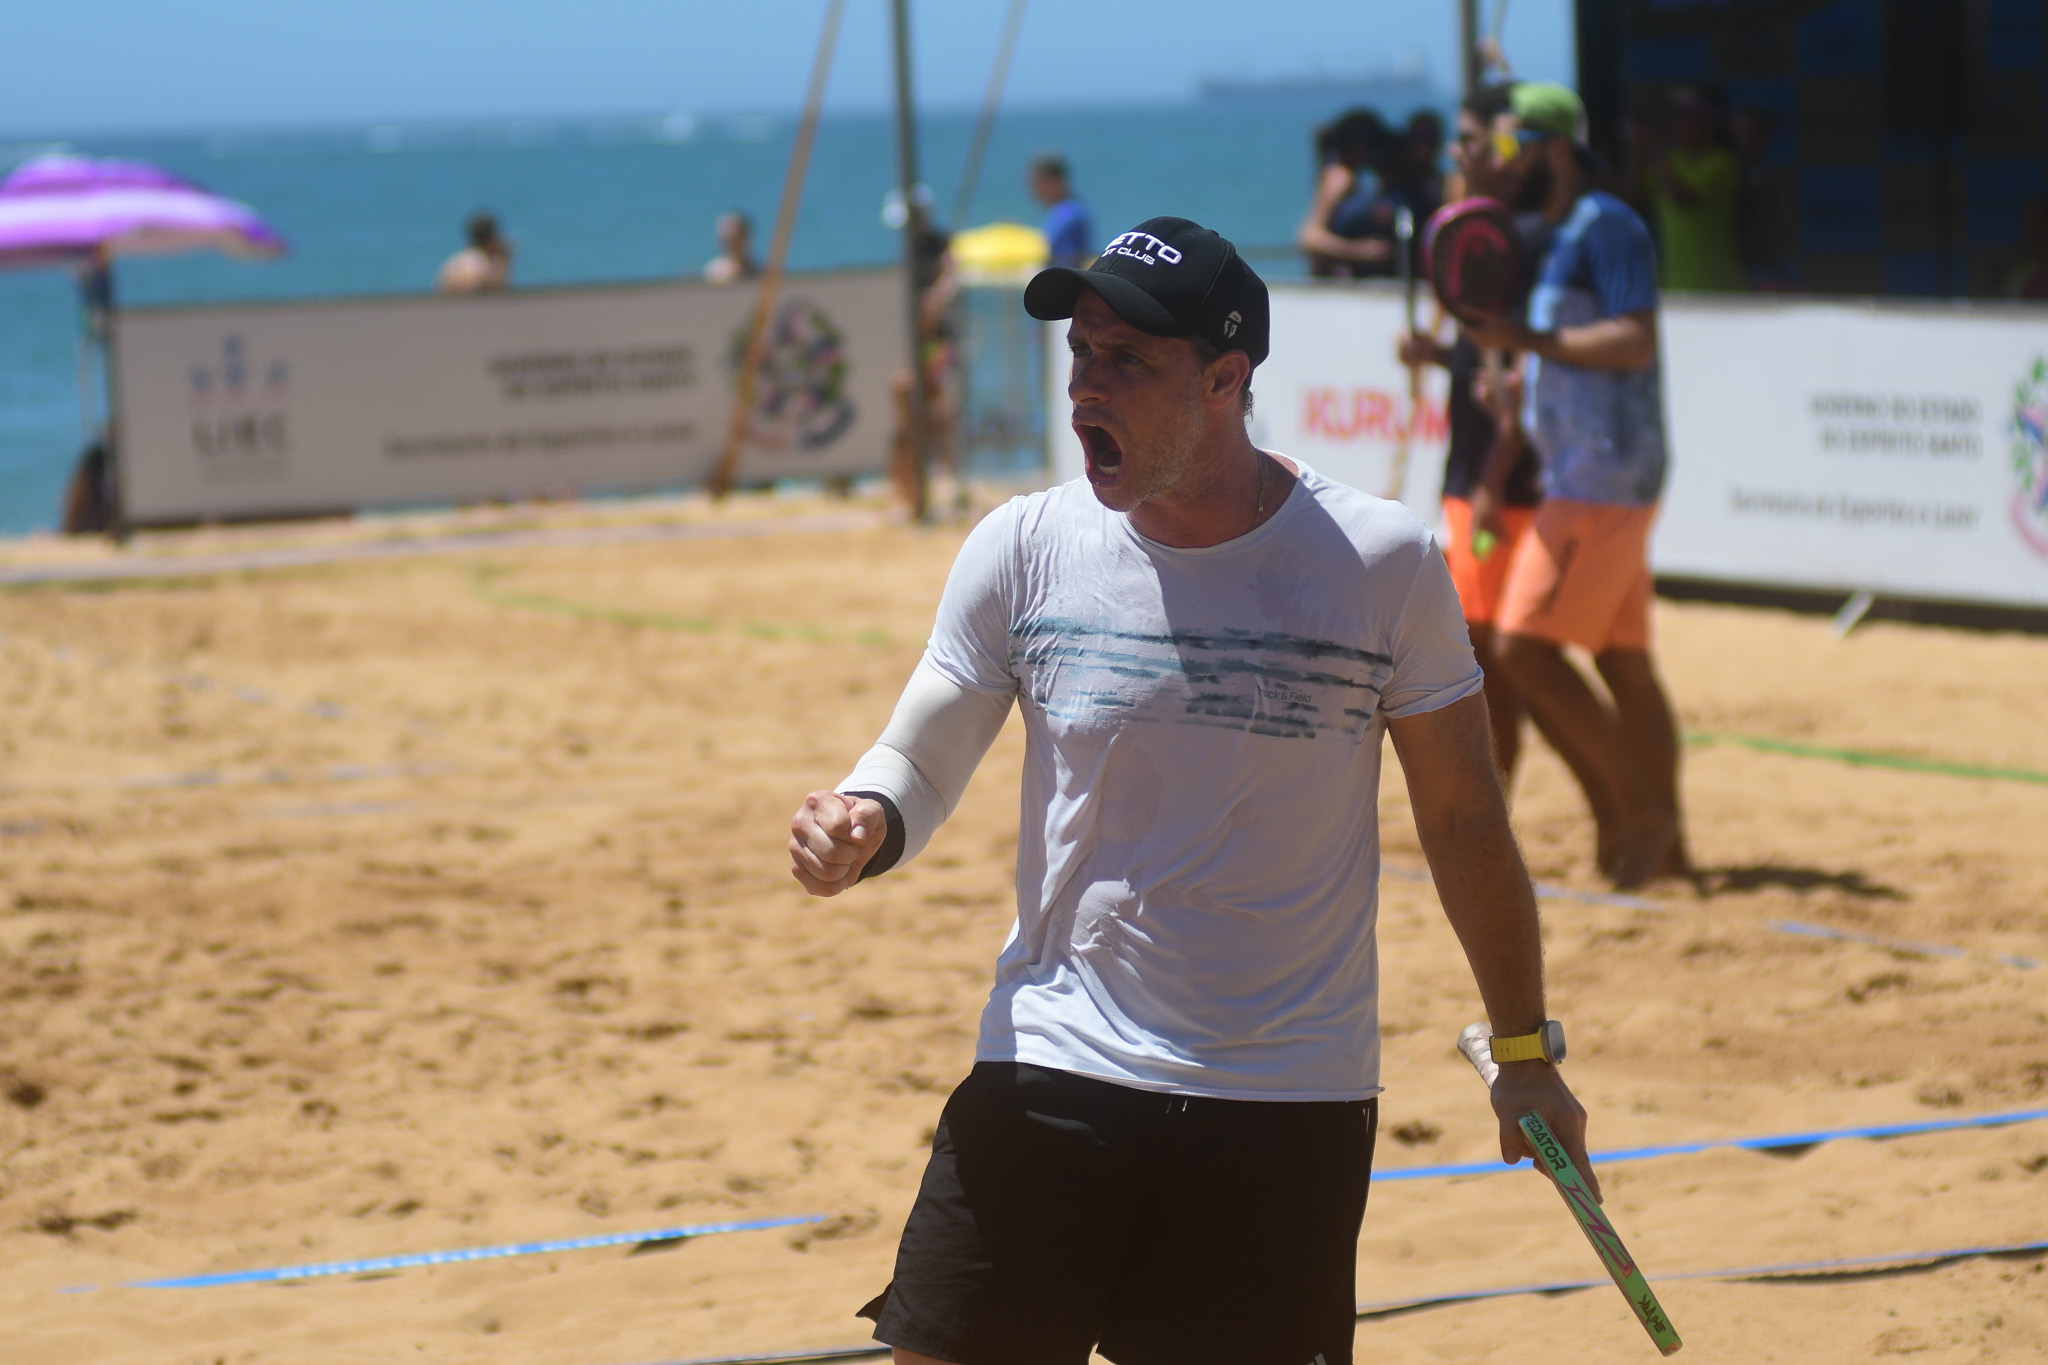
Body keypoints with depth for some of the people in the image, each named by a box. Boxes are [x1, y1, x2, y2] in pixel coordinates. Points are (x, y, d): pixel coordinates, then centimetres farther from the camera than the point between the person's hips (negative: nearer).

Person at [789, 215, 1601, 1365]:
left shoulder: (1384, 564, -6)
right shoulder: (1023, 550, -2)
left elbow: (1463, 819, 5)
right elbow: (920, 766, 6)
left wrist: (1525, 1054, 11)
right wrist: (862, 824, -18)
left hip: (1290, 1111, -1)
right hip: (1052, 1074, 1)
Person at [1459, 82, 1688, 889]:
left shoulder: (1606, 226, -11)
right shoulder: (1552, 238, 19)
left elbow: (1636, 342, -21)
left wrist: (1526, 339, -21)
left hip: (1600, 481, -10)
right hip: (1583, 479, 10)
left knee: (1525, 648, -12)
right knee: (1624, 663, 11)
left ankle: (1632, 813, -7)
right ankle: (1661, 843, 14)